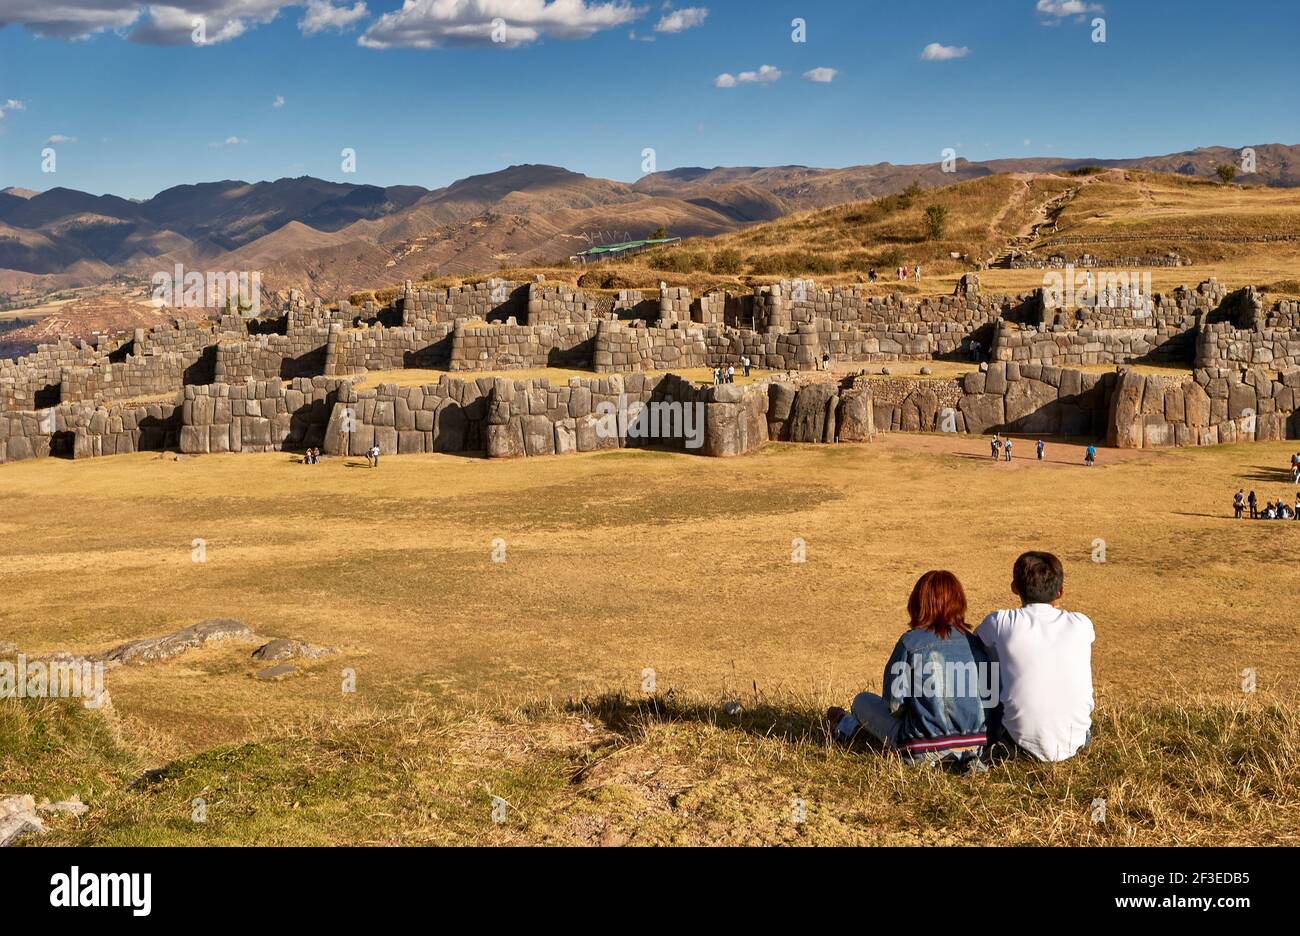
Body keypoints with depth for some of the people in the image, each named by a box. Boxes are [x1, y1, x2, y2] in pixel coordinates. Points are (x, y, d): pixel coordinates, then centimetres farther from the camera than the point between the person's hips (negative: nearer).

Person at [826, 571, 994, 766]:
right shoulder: (976, 644, 0)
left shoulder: (911, 642, -12)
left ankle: (845, 728, 51)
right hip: (976, 747, 5)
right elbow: (991, 697, 5)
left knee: (862, 699, 20)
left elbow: (894, 702, -10)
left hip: (922, 752, -5)